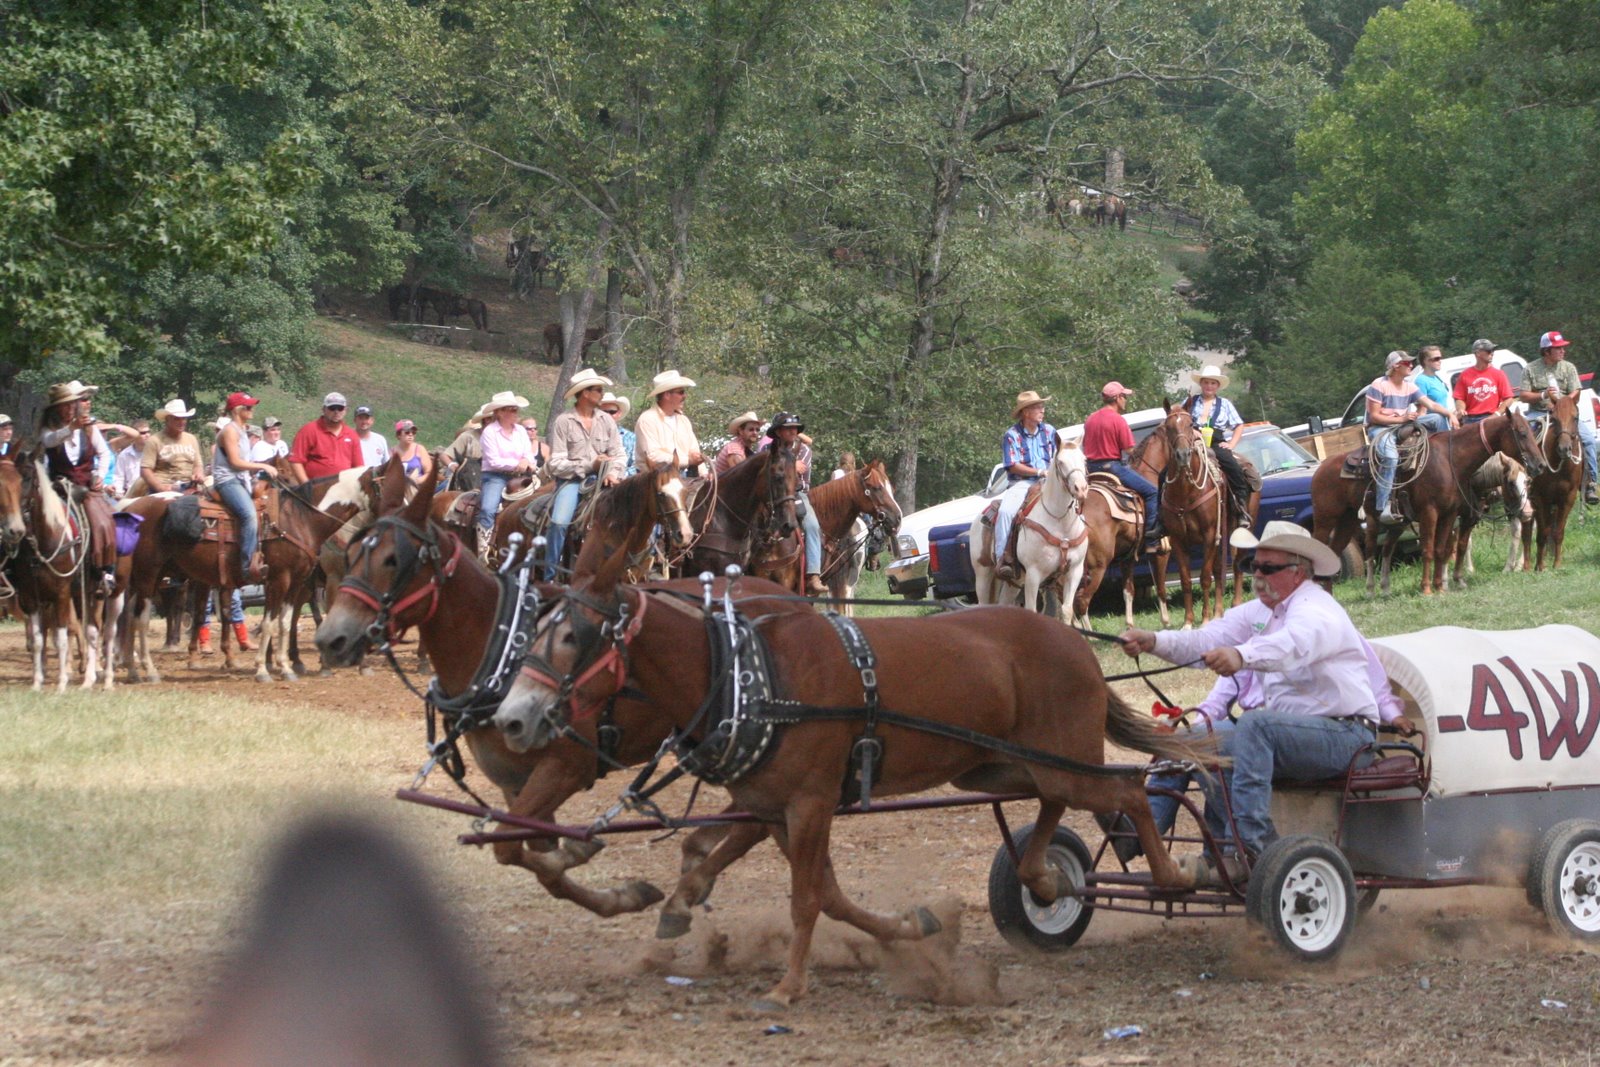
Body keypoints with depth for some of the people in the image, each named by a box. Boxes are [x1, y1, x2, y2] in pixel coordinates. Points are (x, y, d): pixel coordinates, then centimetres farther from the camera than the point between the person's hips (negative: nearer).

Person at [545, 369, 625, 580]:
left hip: (600, 481, 4)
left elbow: (619, 456, 10)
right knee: (559, 522, -26)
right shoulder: (563, 422, -4)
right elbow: (556, 465, -8)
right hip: (571, 480, -4)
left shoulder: (606, 420, 11)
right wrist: (590, 465, -13)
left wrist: (613, 473, -12)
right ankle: (550, 577, -17)